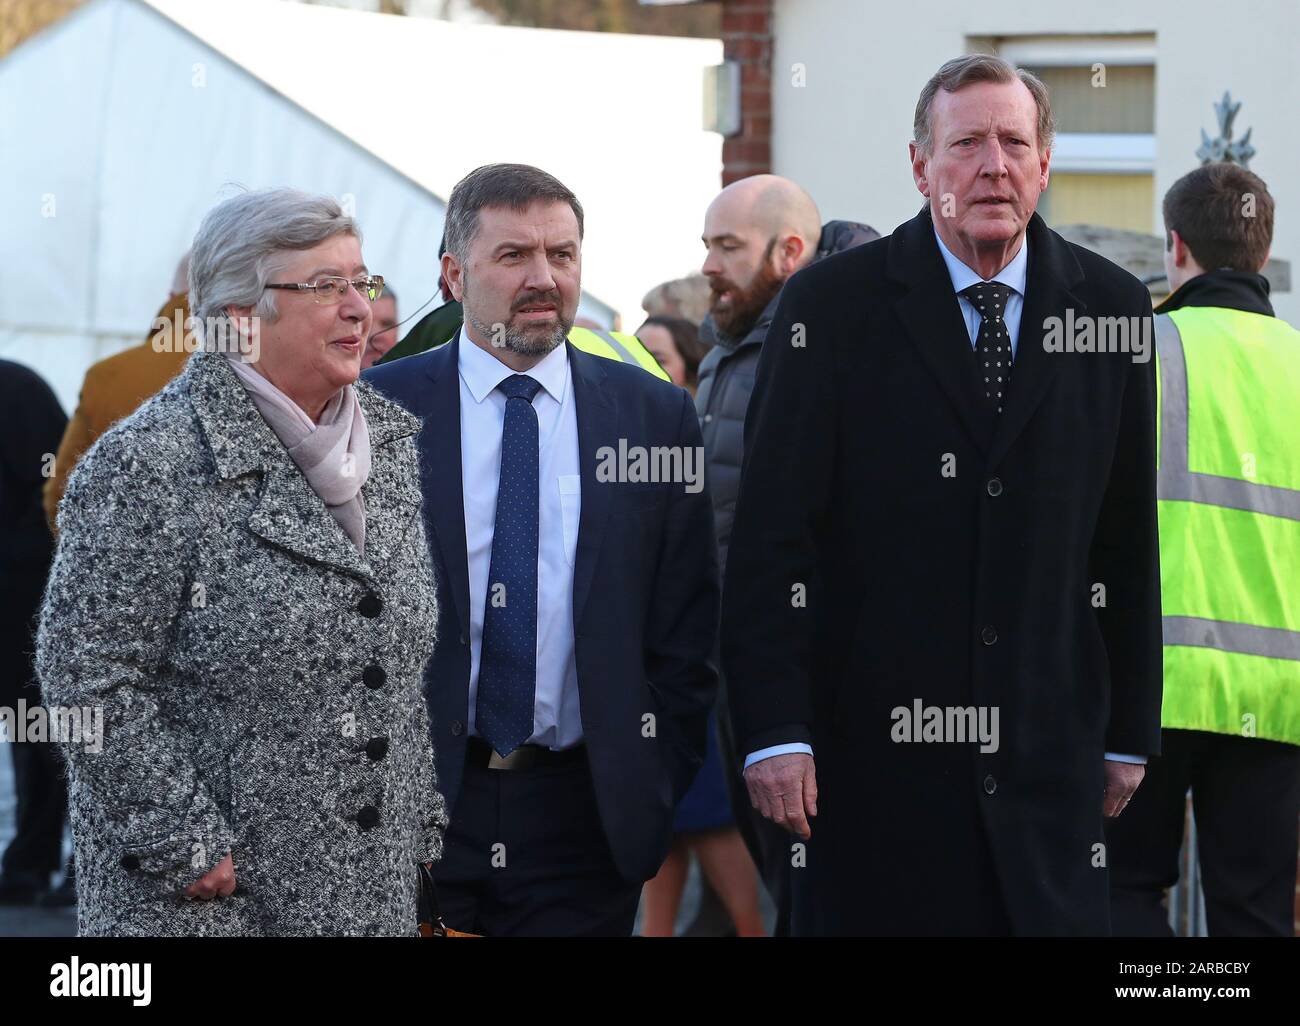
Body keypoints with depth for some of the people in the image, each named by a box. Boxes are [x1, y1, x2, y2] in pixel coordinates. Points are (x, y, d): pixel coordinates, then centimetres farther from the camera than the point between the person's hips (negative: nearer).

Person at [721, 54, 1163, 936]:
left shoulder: (1111, 308, 7)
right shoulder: (831, 306, -2)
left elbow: (1130, 540, 10)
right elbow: (771, 535, -5)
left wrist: (1130, 731, 10)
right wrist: (773, 730, -11)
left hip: (1046, 751, 2)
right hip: (873, 750, -2)